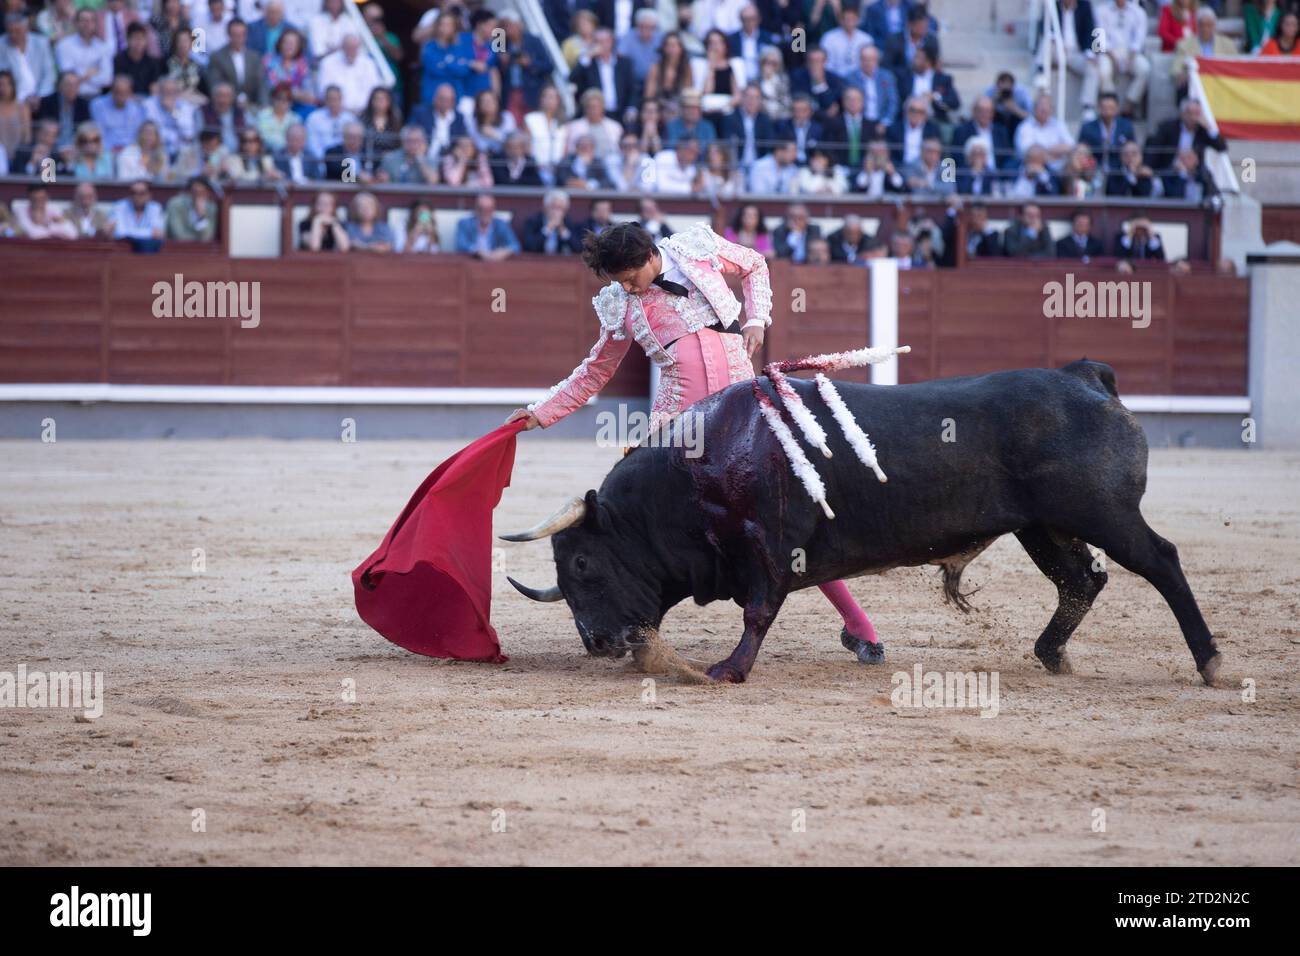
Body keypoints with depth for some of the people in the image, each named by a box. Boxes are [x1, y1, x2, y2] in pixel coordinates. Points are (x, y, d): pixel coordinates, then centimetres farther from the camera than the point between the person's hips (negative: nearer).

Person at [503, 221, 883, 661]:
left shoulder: (699, 247, 0)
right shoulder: (620, 307, 4)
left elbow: (754, 265, 18)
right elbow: (594, 373, 16)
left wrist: (757, 318, 3)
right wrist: (541, 412, 11)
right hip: (680, 421, 1)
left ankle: (856, 624, 5)